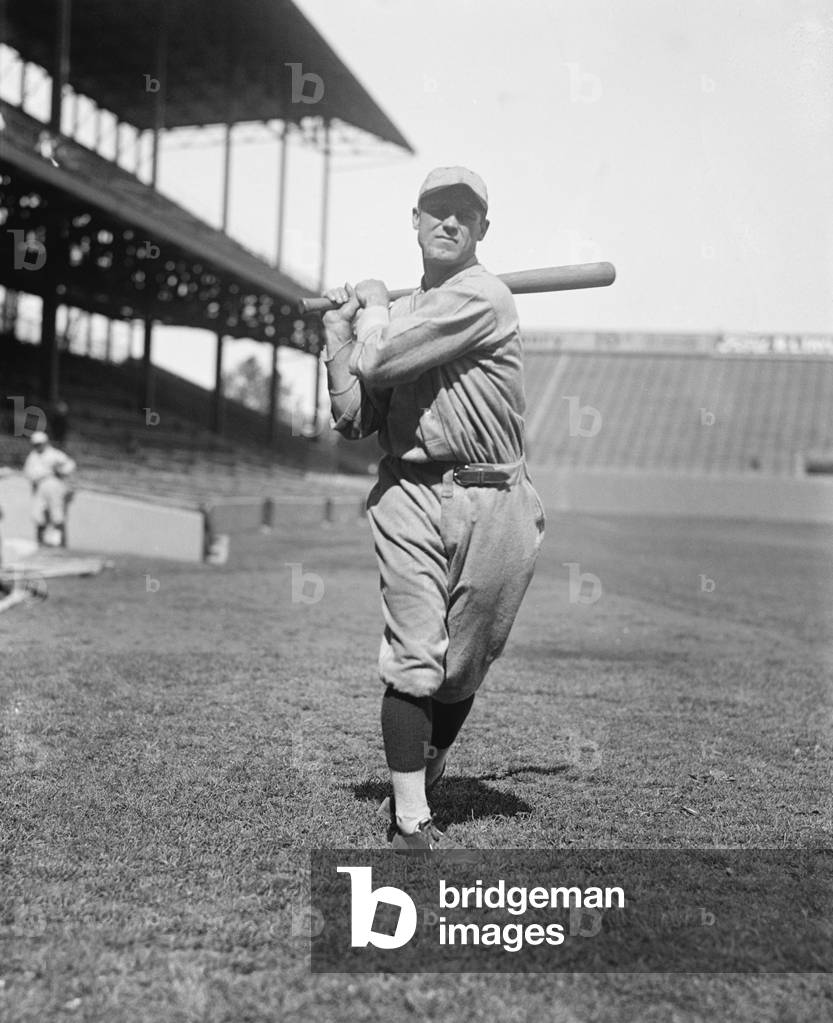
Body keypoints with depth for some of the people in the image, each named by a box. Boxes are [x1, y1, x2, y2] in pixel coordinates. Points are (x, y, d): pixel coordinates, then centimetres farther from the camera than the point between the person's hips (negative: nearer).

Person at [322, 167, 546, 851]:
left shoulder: (482, 296, -7)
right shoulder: (398, 315, 15)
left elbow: (379, 361, -15)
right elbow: (355, 423, 13)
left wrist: (372, 307, 5)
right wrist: (339, 334, 9)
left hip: (493, 506, -3)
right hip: (410, 497, 4)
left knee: (461, 675, 7)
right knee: (415, 664, -7)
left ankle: (421, 788, 28)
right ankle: (411, 825, 0)